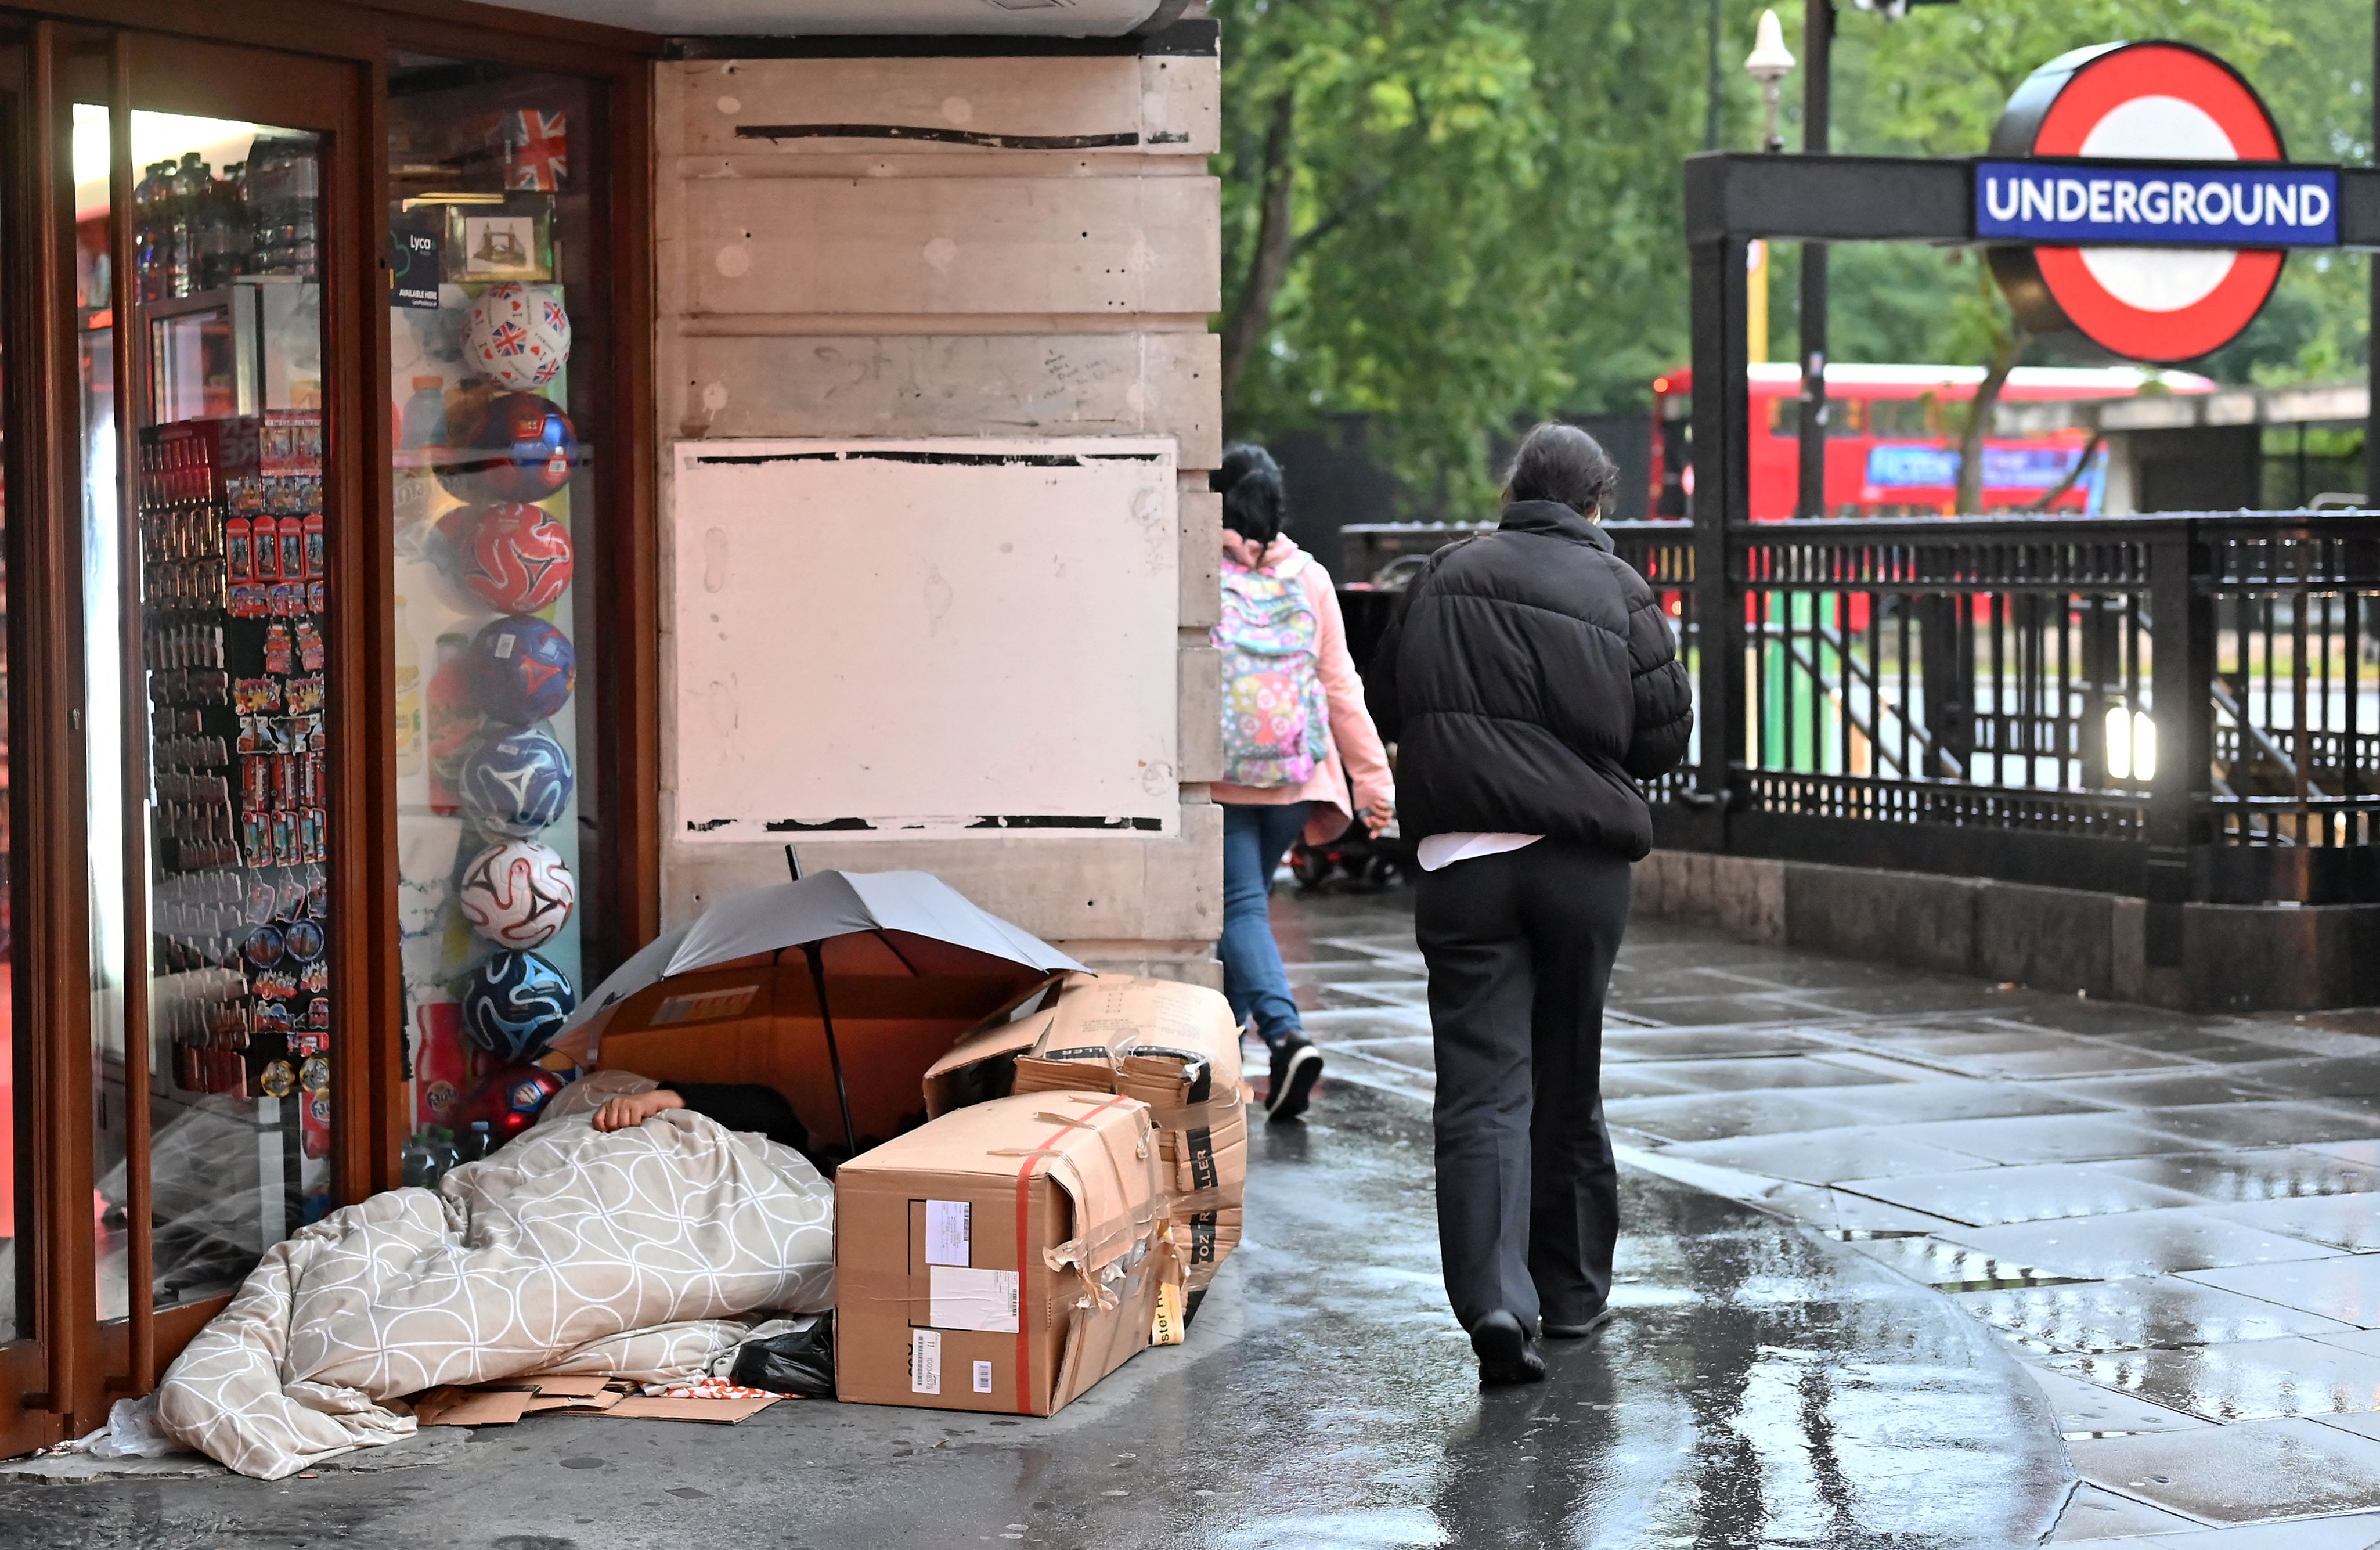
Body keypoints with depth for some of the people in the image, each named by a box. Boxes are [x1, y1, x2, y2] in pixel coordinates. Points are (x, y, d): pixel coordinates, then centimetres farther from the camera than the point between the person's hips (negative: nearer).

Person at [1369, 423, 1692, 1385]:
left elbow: (1387, 703, 11)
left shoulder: (1447, 577, 4)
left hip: (1461, 861, 0)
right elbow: (1666, 735, 3)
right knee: (1567, 1088, 14)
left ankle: (1494, 1299, -21)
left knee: (1482, 1089, -4)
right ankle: (1572, 1294, 25)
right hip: (1582, 863, 0)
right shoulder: (1617, 591, 0)